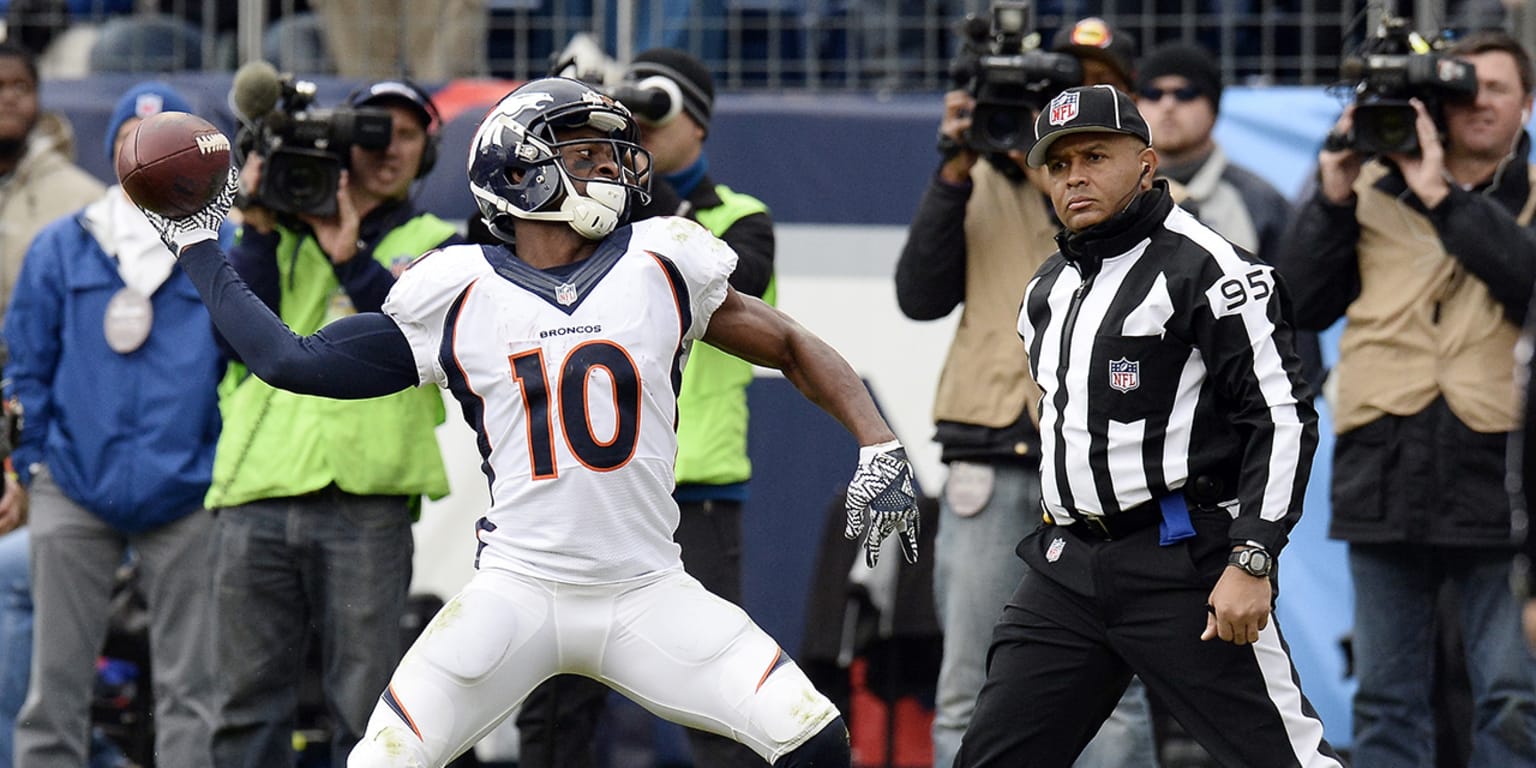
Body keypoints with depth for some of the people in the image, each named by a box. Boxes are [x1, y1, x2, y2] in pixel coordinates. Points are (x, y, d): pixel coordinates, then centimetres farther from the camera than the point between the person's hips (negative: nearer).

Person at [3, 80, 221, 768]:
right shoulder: (61, 248, 9)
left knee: (188, 683, 1)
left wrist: (226, 466, 0)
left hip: (184, 496, -1)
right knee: (56, 683, 2)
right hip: (75, 489, 1)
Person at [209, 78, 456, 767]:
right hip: (258, 496, 2)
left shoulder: (436, 247, 14)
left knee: (363, 708, -2)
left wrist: (350, 257, -12)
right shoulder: (282, 233, 18)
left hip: (365, 501, -2)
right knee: (249, 705, 2)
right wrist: (258, 231, -4)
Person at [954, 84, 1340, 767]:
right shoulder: (1047, 288, 17)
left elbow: (1282, 416, -14)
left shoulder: (1204, 268, -9)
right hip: (1066, 568, 8)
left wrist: (1251, 561, -20)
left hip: (1184, 561, -8)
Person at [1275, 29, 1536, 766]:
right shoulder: (1375, 189, 11)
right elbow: (1303, 304, 9)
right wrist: (1331, 198, -2)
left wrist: (1444, 197, -17)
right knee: (1386, 700, 8)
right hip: (1384, 475, 2)